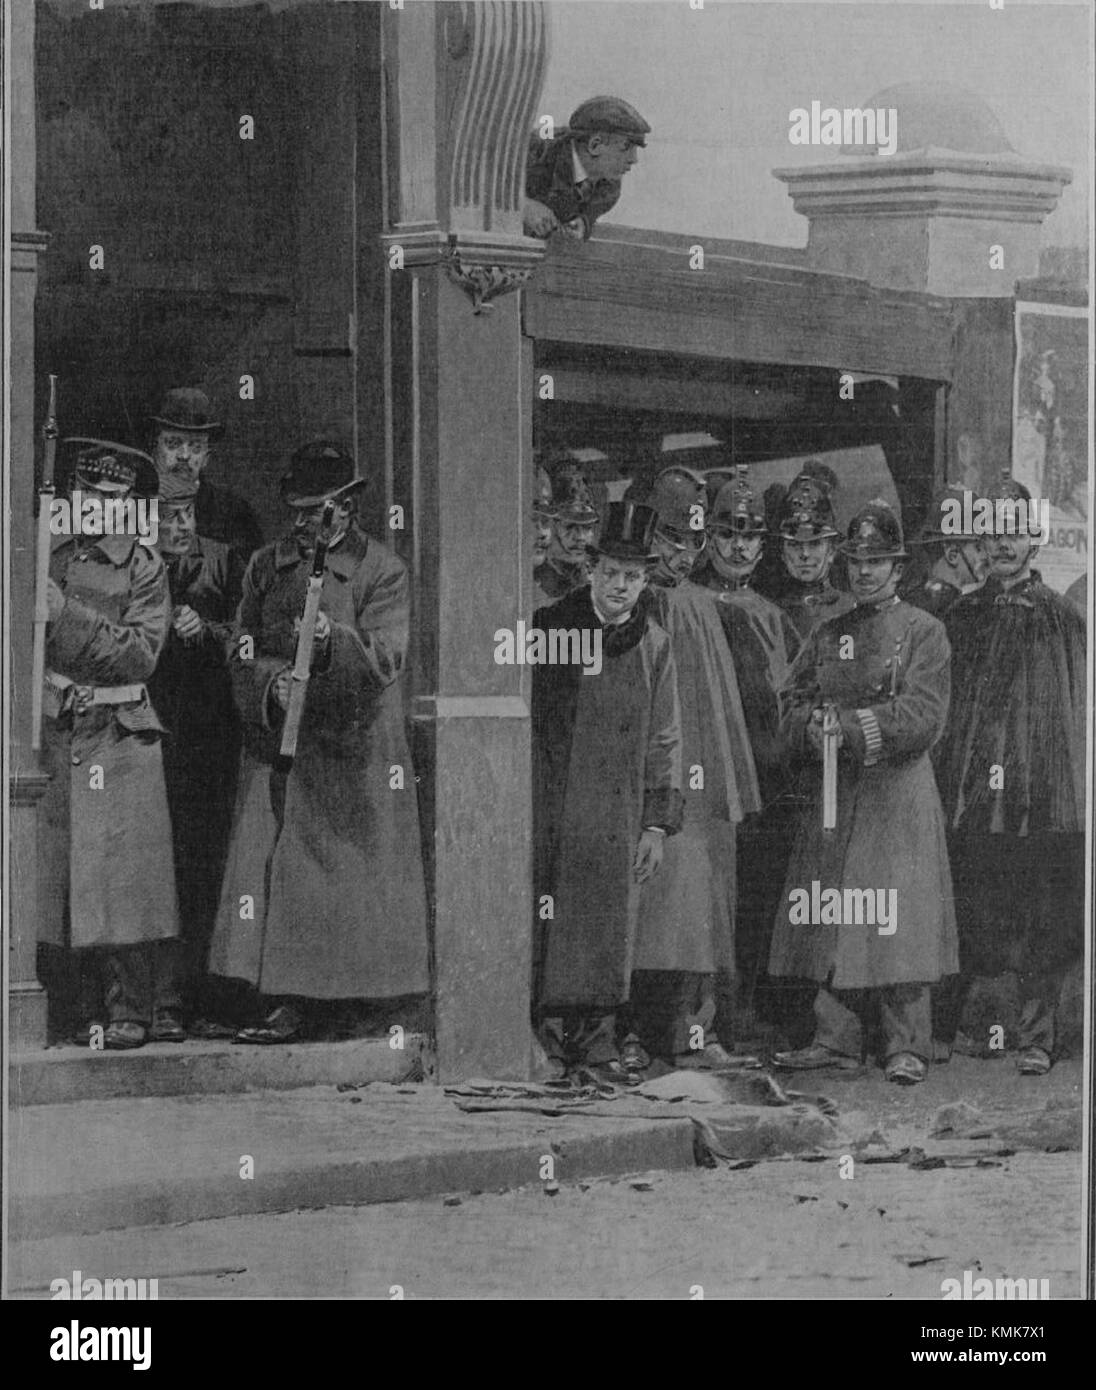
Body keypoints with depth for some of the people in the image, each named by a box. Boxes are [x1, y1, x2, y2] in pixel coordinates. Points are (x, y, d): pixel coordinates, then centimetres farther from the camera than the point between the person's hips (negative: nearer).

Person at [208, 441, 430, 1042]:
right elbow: (243, 649, 8)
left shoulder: (383, 572, -2)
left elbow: (382, 661, -12)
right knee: (277, 870, -2)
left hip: (354, 750, -3)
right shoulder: (266, 565, 11)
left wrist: (332, 641, -30)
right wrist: (271, 683, -12)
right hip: (277, 743, 4)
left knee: (352, 874, -3)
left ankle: (354, 994, 6)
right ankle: (290, 1001, 0)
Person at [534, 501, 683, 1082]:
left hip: (619, 820, 3)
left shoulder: (654, 645, 9)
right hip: (549, 810, -2)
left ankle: (599, 1044, 11)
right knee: (547, 927, -4)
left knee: (611, 931, 4)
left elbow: (664, 742, 11)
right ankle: (546, 1041, 2)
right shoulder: (548, 628, 1)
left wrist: (658, 823, 5)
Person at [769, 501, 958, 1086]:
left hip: (899, 798, -5)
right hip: (831, 797, 5)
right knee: (830, 921, 3)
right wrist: (815, 726, -11)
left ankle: (907, 1046, -2)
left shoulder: (923, 632, 2)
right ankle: (836, 1038, 9)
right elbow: (792, 709, 12)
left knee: (899, 922, -7)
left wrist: (849, 727, -16)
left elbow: (922, 716, -8)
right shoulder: (826, 636, 17)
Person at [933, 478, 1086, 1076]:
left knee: (1043, 926, -1)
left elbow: (1075, 708, 3)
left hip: (1042, 791, -2)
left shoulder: (1059, 617, 5)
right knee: (971, 918, 2)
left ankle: (1036, 1038, 5)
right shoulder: (962, 616, 13)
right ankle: (948, 1030, 11)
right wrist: (946, 777, 5)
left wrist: (1073, 783, -5)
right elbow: (942, 704, 13)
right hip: (972, 791, 2)